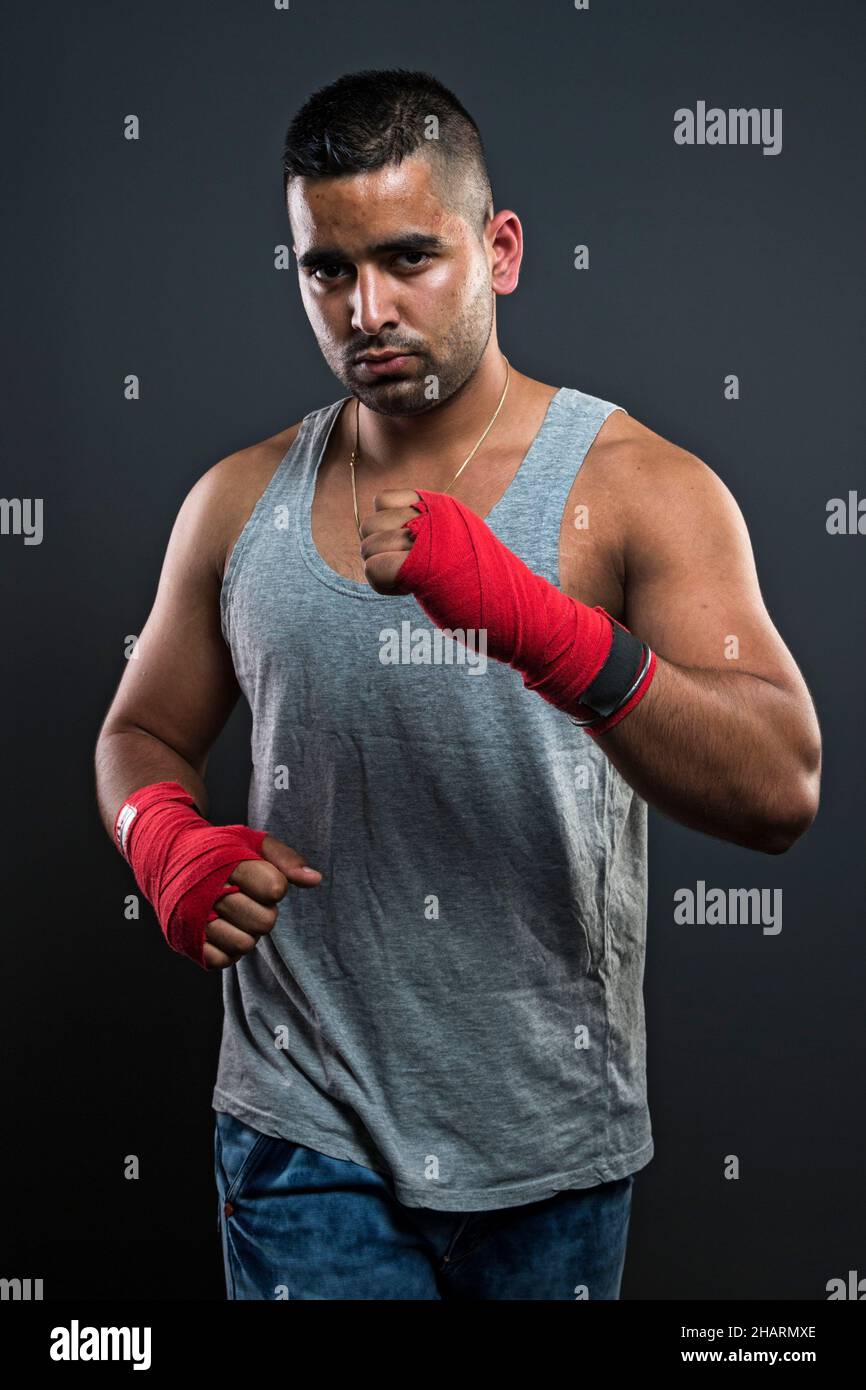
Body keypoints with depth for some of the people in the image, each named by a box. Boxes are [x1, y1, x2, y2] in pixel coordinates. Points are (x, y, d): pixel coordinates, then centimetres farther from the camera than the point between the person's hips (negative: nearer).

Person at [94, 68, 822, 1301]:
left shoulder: (639, 489, -9)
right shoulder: (239, 503, 1)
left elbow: (782, 790, -20)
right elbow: (142, 735, 13)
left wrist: (530, 621, -33)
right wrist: (170, 844, -10)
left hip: (551, 1144, 0)